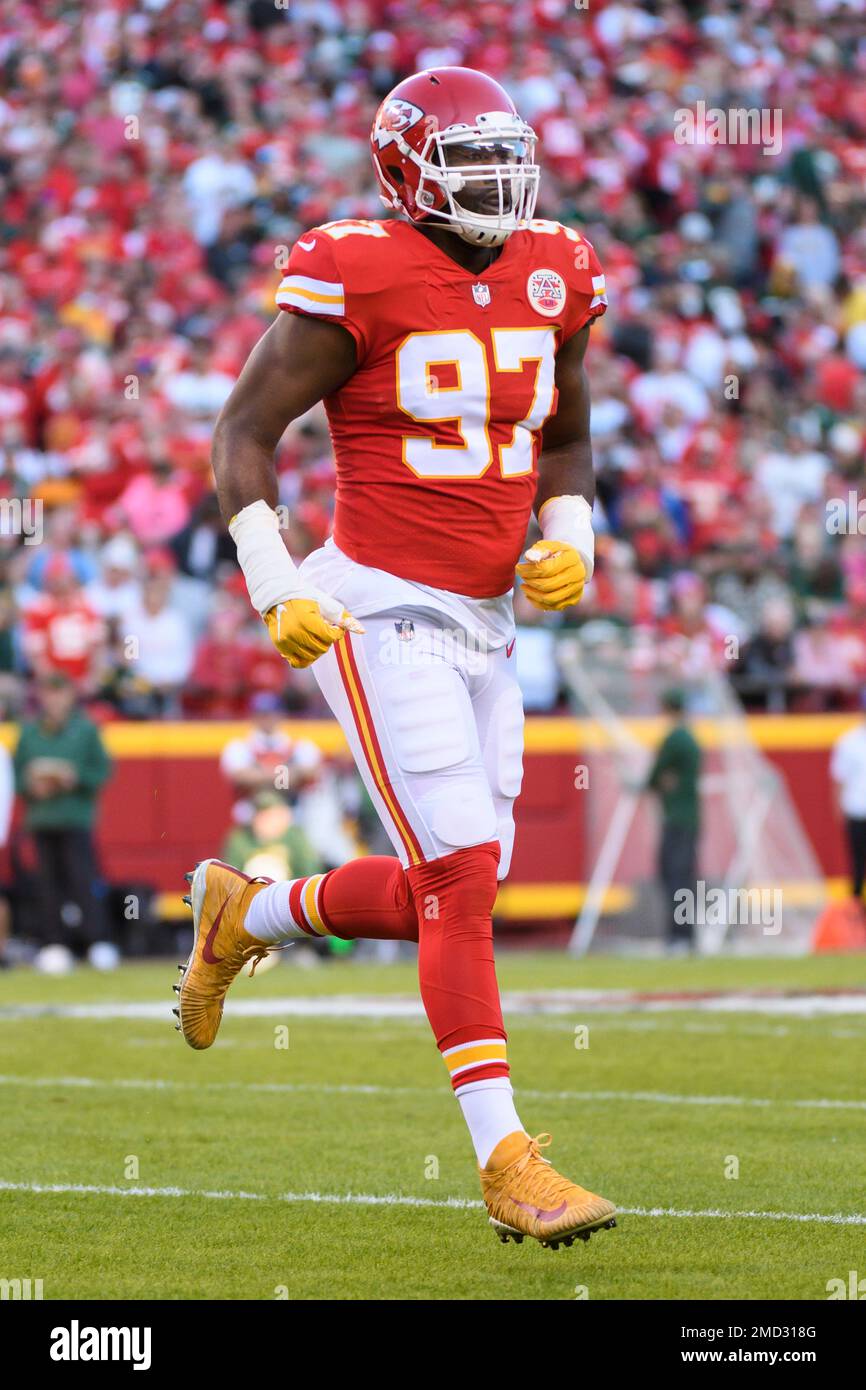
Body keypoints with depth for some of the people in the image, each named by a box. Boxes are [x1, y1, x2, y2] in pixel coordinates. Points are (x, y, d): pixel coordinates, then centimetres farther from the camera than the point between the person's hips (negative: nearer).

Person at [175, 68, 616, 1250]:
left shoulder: (549, 280, 7)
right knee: (464, 875, -13)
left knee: (448, 889, 9)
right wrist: (276, 586, -15)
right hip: (382, 613, -7)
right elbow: (245, 429, -6)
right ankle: (507, 1162, -12)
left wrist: (569, 539, 2)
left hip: (485, 622, 7)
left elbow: (565, 442, 21)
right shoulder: (360, 280, -12)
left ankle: (246, 914, 36)